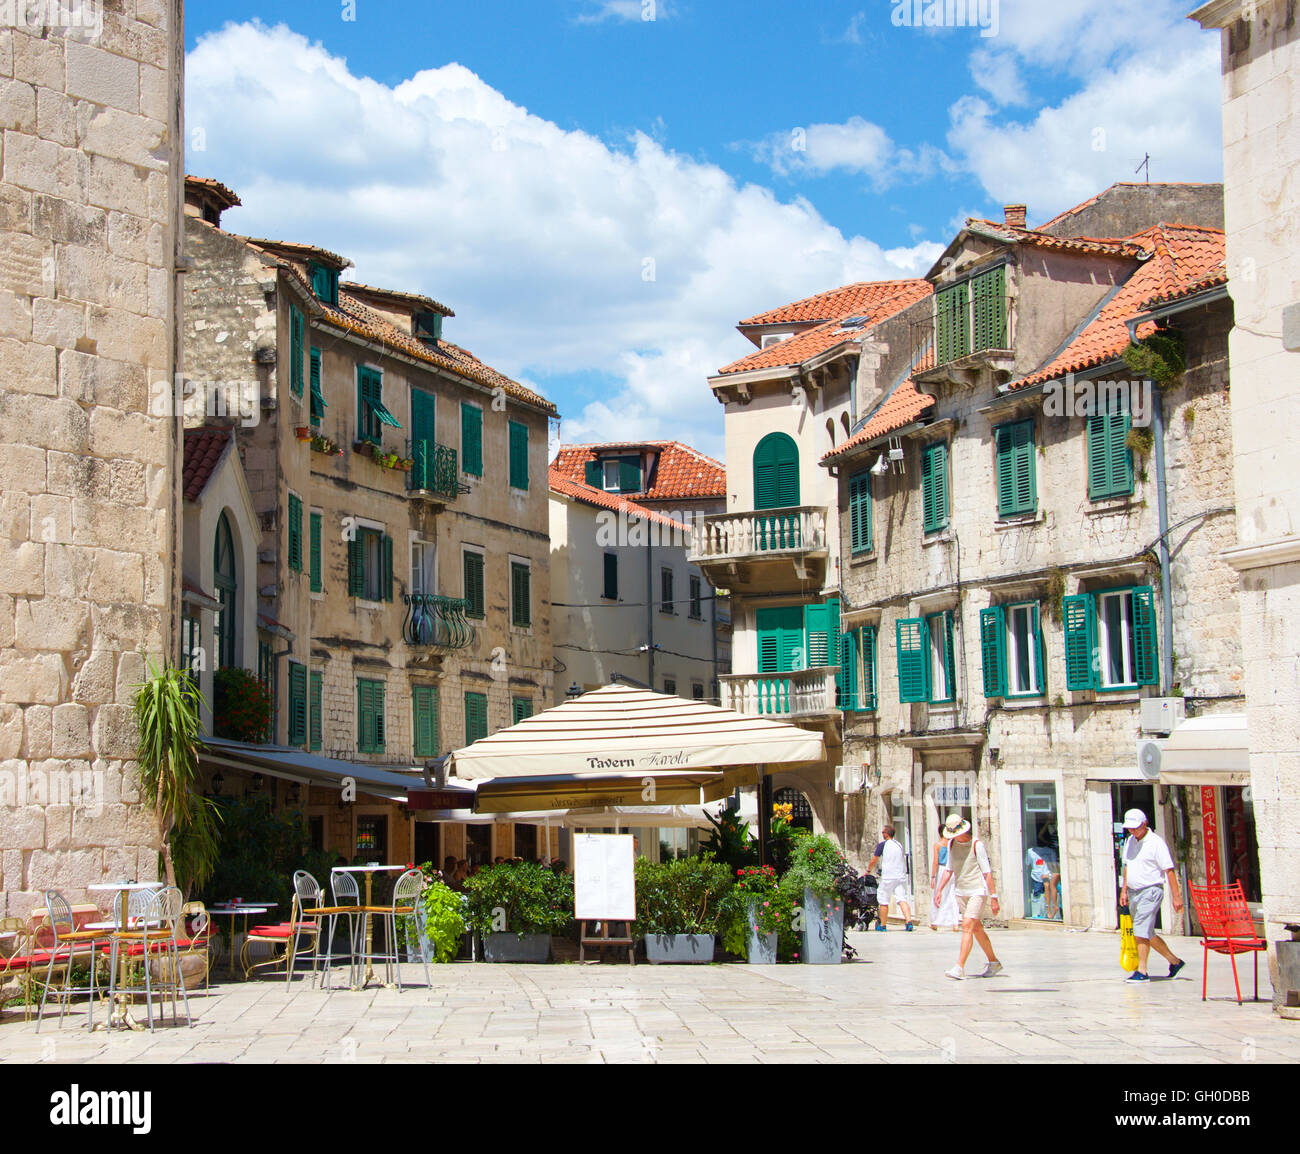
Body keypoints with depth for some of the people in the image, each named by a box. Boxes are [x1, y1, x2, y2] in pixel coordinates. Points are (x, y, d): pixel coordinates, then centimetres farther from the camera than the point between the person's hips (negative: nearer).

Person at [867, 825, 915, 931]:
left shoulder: (882, 845, -4)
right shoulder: (899, 845, 14)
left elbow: (873, 861, 1)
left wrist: (868, 871, 18)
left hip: (888, 877, -5)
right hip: (901, 876, 5)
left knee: (883, 902, 7)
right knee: (902, 899, -4)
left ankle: (883, 925, 12)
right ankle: (909, 921, -21)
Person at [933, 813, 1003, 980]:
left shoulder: (977, 845, -11)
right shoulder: (952, 844, 7)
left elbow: (987, 872, -11)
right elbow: (949, 869, 16)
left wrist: (994, 897, -13)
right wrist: (939, 889, 8)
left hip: (977, 892, -7)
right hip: (960, 891, 7)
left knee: (967, 926, -17)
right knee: (977, 929, 13)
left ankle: (960, 968, -21)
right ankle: (994, 963, 28)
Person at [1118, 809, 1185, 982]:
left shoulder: (1156, 842, -11)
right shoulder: (1130, 841, 11)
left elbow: (1169, 870, -12)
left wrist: (1176, 897, -15)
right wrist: (1123, 890, 18)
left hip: (1150, 891, -8)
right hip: (1133, 892, 8)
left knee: (1141, 930, -15)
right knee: (1147, 933, 11)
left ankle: (1142, 971, -12)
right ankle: (1175, 961, 25)